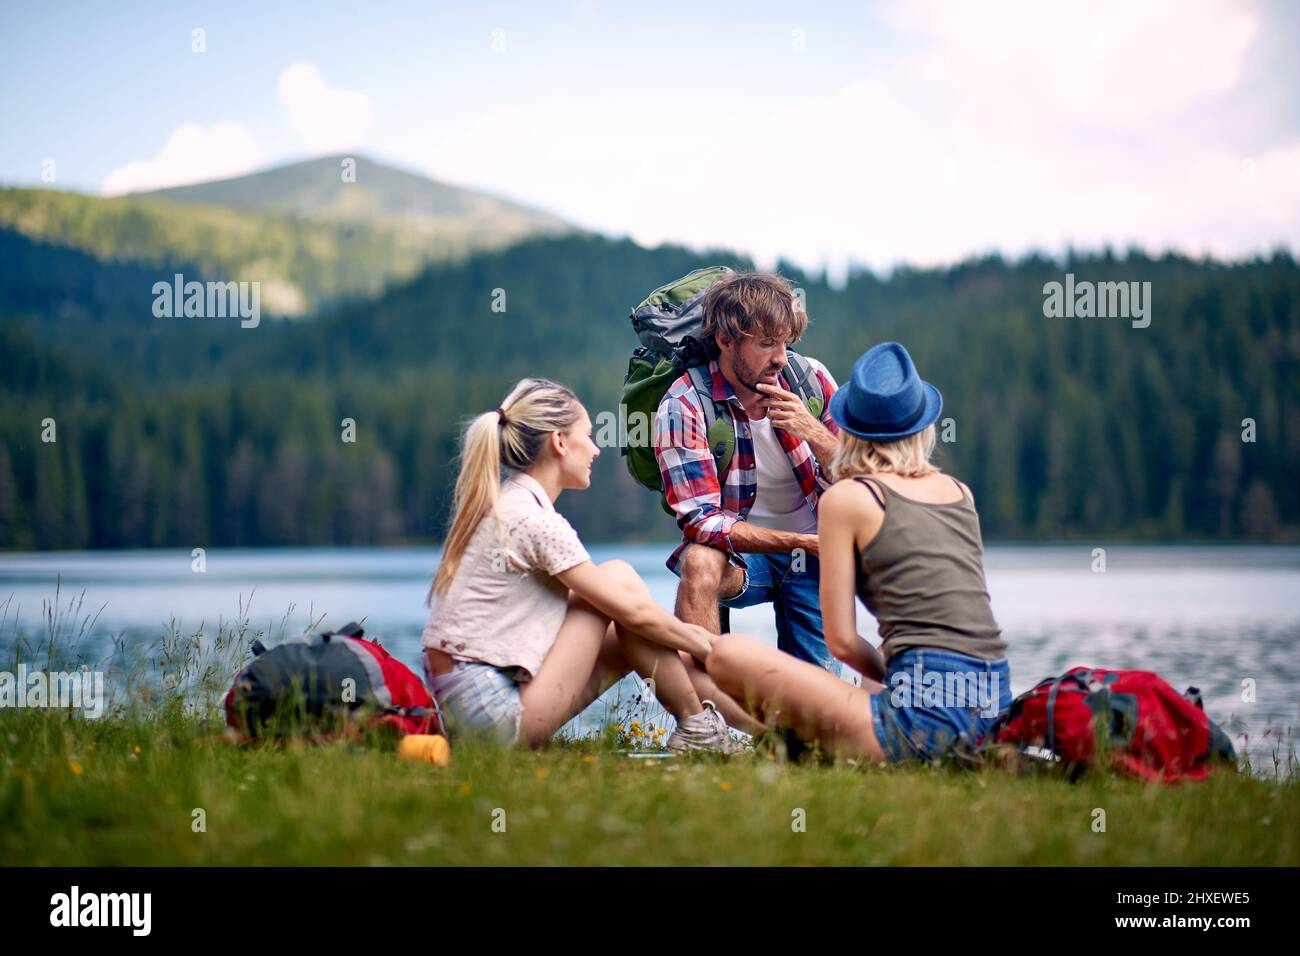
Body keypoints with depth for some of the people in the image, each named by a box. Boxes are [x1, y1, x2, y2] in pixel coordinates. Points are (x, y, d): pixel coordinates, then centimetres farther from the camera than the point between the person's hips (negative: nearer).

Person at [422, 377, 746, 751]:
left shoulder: (497, 506, 14)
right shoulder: (535, 521, -15)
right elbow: (634, 611, -11)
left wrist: (686, 634, 17)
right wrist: (708, 647, 3)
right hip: (495, 715, -9)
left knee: (628, 638, 13)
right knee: (619, 577, -4)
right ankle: (697, 728, 2)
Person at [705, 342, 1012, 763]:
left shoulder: (846, 497, -1)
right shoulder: (961, 493, 15)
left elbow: (841, 641, 0)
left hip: (927, 715, -7)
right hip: (995, 711, 7)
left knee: (728, 654, -2)